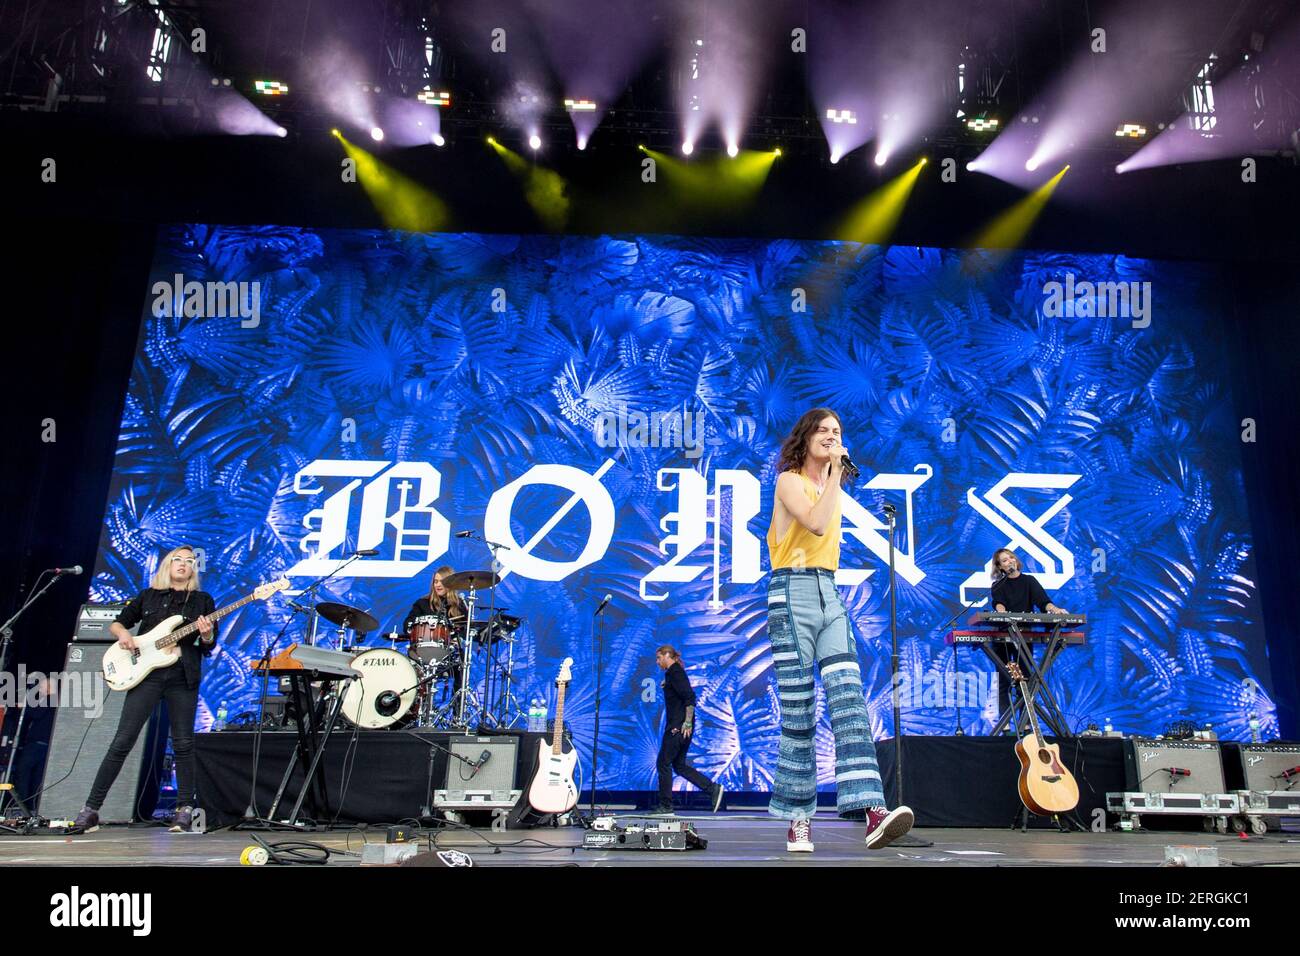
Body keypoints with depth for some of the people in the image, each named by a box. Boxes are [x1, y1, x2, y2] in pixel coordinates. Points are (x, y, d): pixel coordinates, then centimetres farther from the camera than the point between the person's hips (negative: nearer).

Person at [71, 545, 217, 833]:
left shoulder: (202, 600, 10)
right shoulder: (148, 596, 13)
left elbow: (209, 647, 7)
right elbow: (116, 623, 19)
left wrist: (206, 635, -16)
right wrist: (123, 634, -3)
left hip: (183, 676, 0)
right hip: (147, 672, 1)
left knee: (183, 744, 1)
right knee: (122, 741, -3)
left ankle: (185, 808, 10)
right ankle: (91, 808, 5)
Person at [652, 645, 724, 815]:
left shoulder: (675, 672, -12)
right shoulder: (673, 673, 18)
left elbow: (690, 697, -21)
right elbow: (688, 697, 20)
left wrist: (687, 722, -23)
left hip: (678, 726, -10)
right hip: (678, 726, 10)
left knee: (663, 763, -1)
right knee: (679, 765, 11)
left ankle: (665, 806, 7)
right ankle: (713, 789, 8)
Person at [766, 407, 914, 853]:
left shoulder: (830, 486, 22)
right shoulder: (790, 480, 1)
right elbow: (815, 524, -18)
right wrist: (835, 475, -11)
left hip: (829, 594, 6)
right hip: (792, 592, -6)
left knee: (848, 695, -12)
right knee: (798, 711, -4)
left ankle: (872, 810, -22)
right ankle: (798, 817, 6)